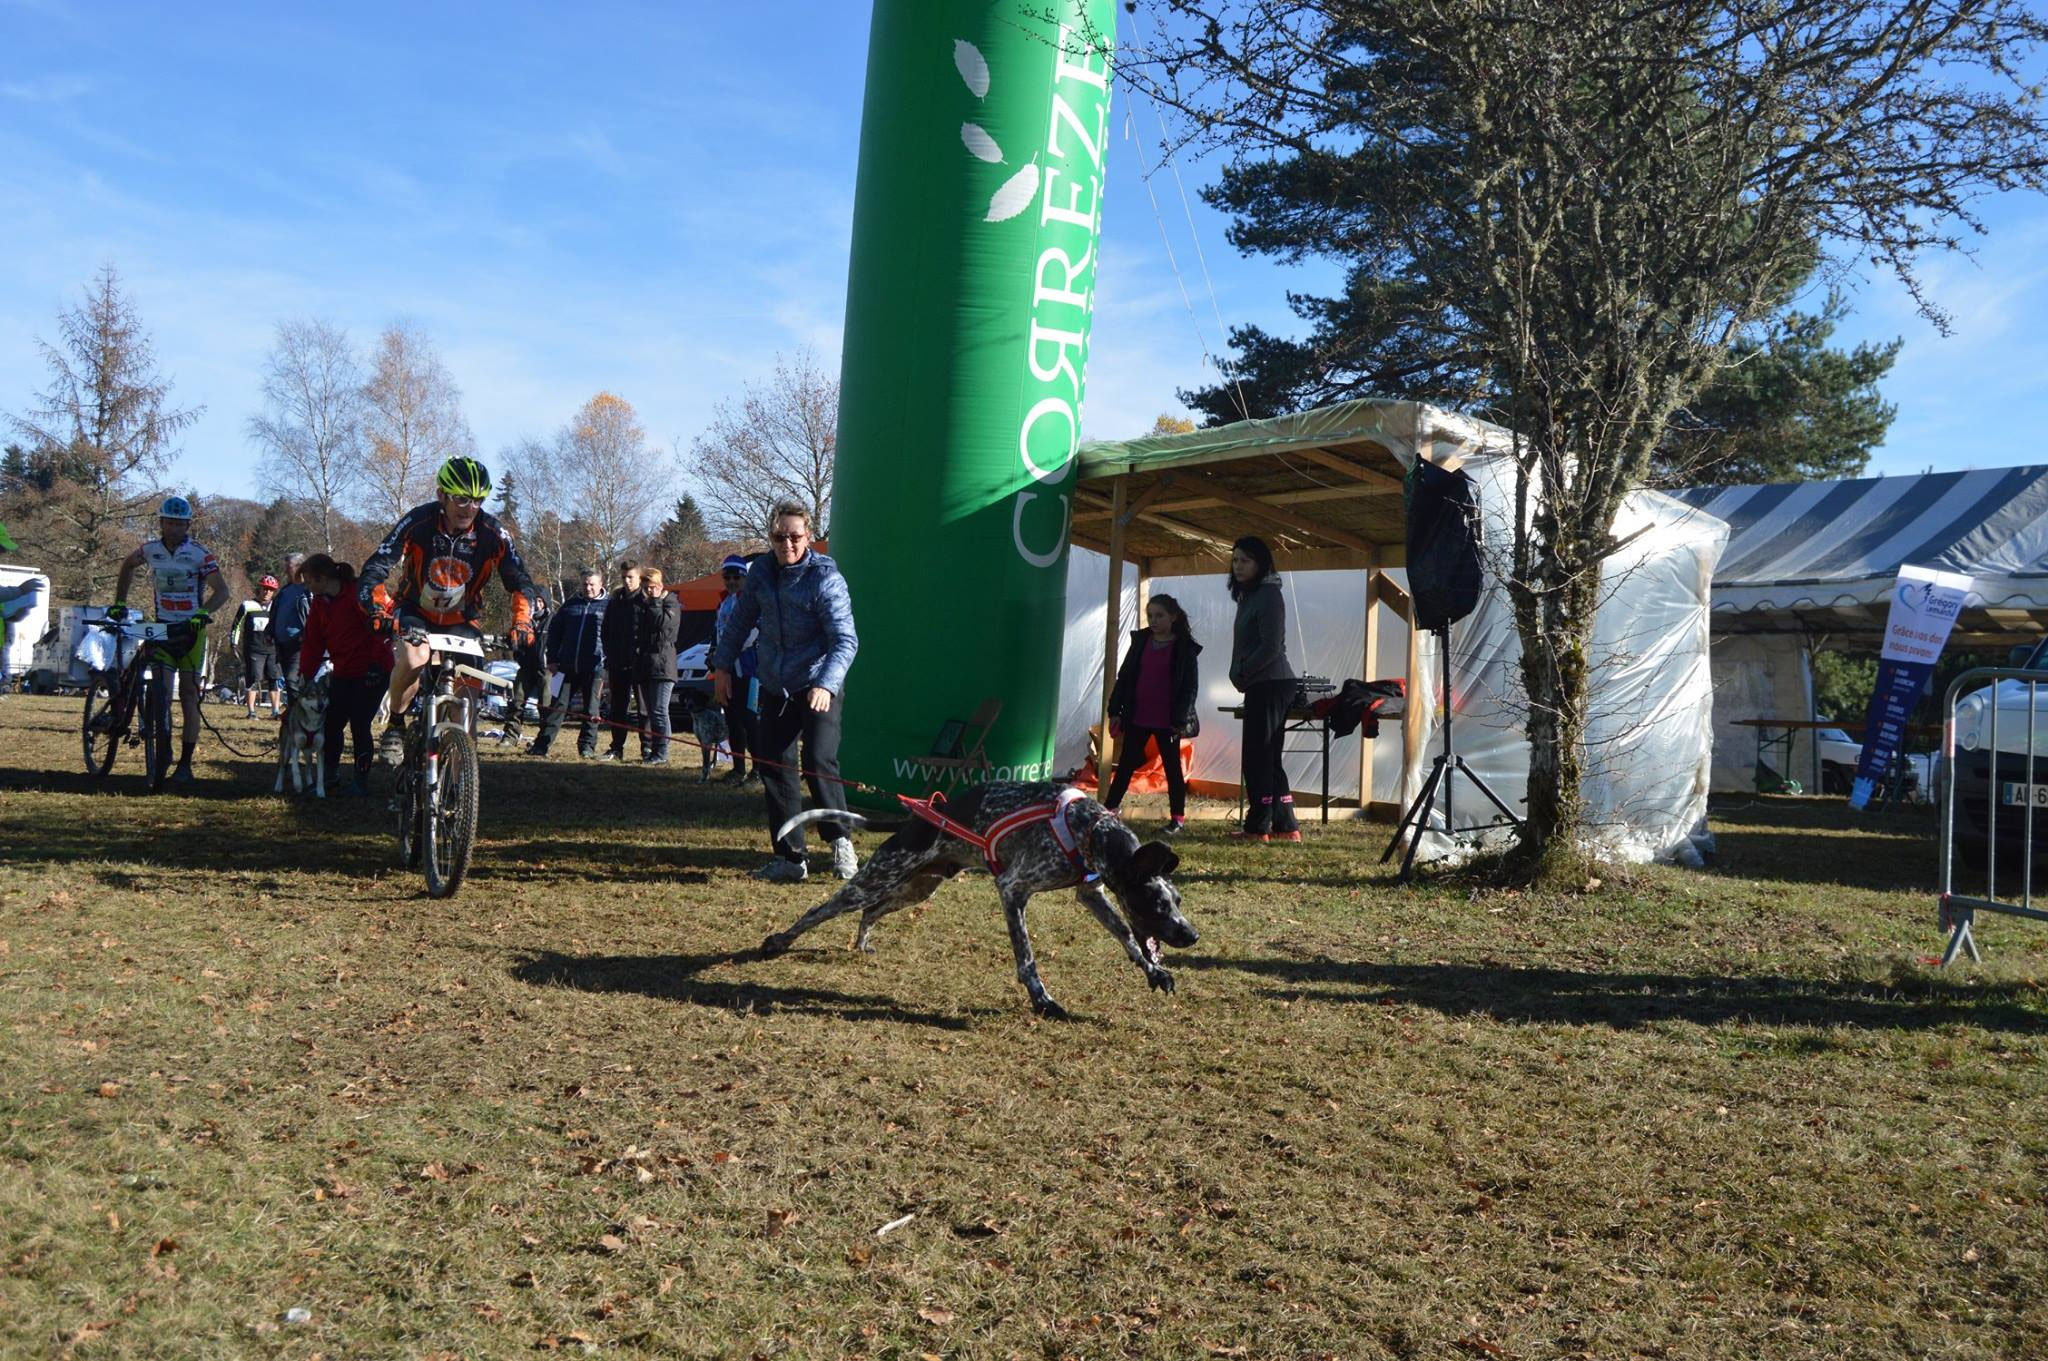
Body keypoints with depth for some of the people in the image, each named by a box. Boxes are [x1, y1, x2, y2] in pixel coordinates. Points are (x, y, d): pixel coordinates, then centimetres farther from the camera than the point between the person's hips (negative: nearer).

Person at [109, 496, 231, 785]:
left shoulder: (199, 553, -11)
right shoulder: (151, 550, 1)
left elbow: (221, 591, -15)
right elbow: (128, 565, 22)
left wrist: (202, 613, -32)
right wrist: (119, 603, 14)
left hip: (191, 629, -3)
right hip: (162, 627, 3)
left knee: (189, 695, -6)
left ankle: (185, 764, -4)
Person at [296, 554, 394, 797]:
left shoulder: (359, 594, -16)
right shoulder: (319, 603, 8)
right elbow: (312, 642, 9)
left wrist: (376, 663, -18)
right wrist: (305, 675, 3)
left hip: (371, 673, -7)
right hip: (343, 673, 7)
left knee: (359, 725, -5)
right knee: (332, 724, 6)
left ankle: (361, 783, 4)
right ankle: (330, 777, 18)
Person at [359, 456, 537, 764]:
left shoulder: (492, 533, -18)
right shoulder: (418, 522, -22)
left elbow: (520, 582, -13)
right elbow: (374, 571, -25)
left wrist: (522, 623, -30)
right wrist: (378, 612, -42)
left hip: (461, 621, 2)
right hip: (414, 612, -2)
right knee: (414, 659, -31)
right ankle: (395, 725, -6)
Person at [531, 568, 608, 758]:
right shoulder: (570, 605, 14)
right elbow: (554, 632, 17)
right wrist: (552, 659, 8)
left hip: (594, 669, -3)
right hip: (567, 667, 3)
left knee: (590, 709, 5)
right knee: (558, 705, 2)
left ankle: (587, 746, 12)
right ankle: (541, 744, 3)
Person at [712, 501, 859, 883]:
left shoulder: (825, 577, -12)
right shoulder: (762, 572, 5)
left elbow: (845, 639, -18)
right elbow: (741, 620, 19)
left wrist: (826, 684, -32)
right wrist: (722, 665, 15)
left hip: (819, 688, -6)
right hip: (775, 689, 6)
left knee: (819, 762, -18)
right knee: (773, 765, 4)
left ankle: (840, 841, 3)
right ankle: (790, 858, 12)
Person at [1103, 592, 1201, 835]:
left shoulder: (1185, 648, -4)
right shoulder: (1140, 641, 7)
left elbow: (1190, 686, -5)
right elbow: (1124, 676, 9)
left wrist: (1181, 720, -11)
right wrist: (1115, 710, 4)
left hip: (1167, 721, -4)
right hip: (1137, 717, 4)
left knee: (1172, 767, 5)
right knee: (1126, 764, 10)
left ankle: (1178, 817, 11)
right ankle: (1109, 807, 16)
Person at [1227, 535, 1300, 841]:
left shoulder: (1268, 595, -11)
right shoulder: (1249, 595, 19)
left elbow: (1271, 646, -18)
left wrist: (1241, 674, -10)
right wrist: (1240, 675, 6)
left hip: (1270, 685, -10)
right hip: (1260, 686, 10)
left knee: (1258, 758, -6)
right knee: (1268, 758, 10)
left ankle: (1258, 827, -1)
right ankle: (1285, 827, 14)